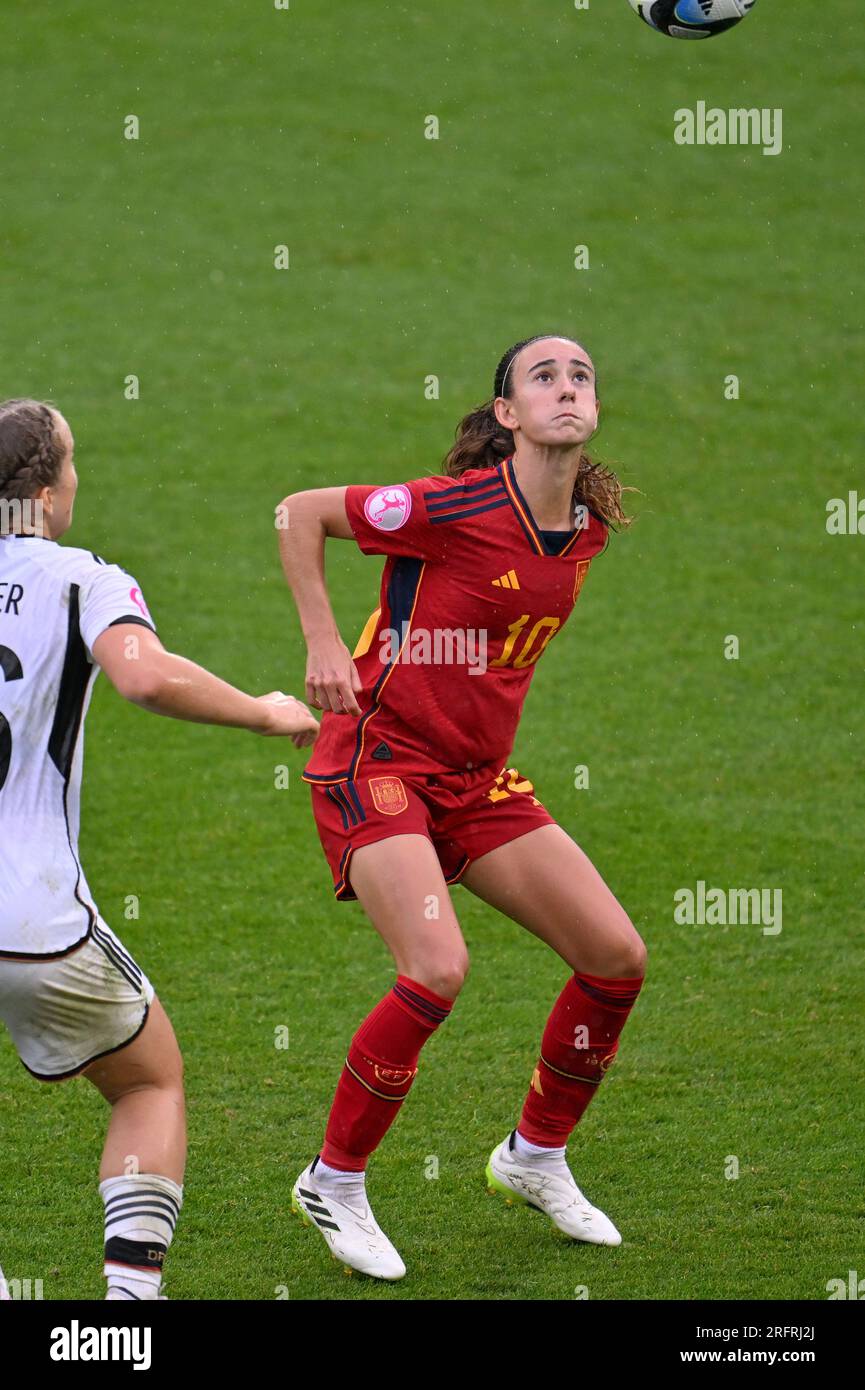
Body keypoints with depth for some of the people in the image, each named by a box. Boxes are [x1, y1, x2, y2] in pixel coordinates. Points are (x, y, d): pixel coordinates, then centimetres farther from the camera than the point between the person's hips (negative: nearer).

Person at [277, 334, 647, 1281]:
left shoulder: (589, 527, 3)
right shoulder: (457, 507, -19)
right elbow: (298, 514, -9)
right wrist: (324, 643, -15)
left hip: (477, 777, 7)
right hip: (377, 760, -7)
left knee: (618, 958, 2)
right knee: (438, 969, -25)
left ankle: (535, 1159, 22)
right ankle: (333, 1184, -6)